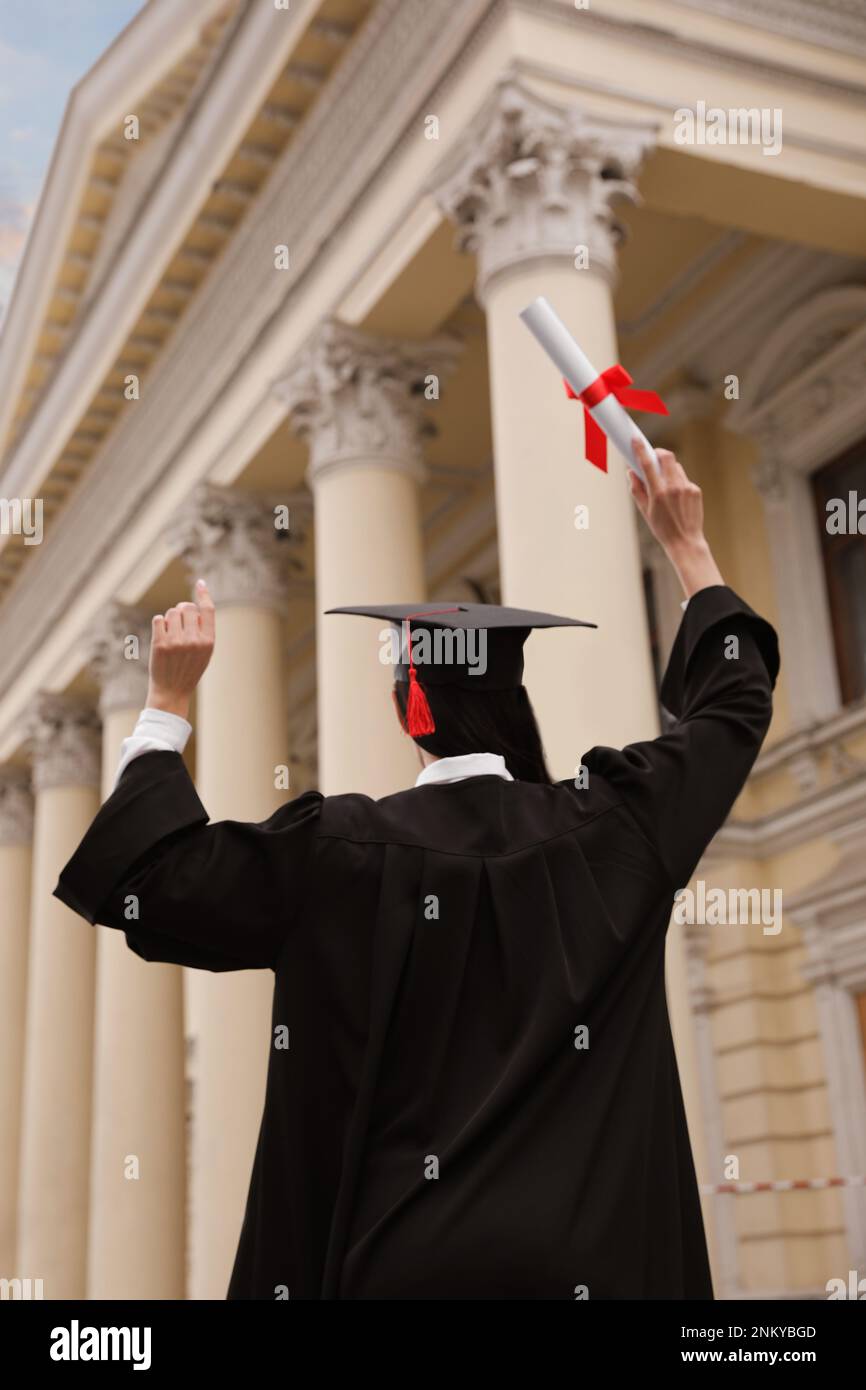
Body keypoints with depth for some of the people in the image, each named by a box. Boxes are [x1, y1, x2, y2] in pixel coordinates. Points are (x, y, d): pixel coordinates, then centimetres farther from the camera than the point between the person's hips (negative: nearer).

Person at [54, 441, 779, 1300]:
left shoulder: (344, 850, -12)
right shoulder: (608, 826, -4)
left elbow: (147, 879, -9)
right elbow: (732, 705, 11)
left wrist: (168, 704, -3)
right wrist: (686, 543, 19)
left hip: (402, 1253, -2)